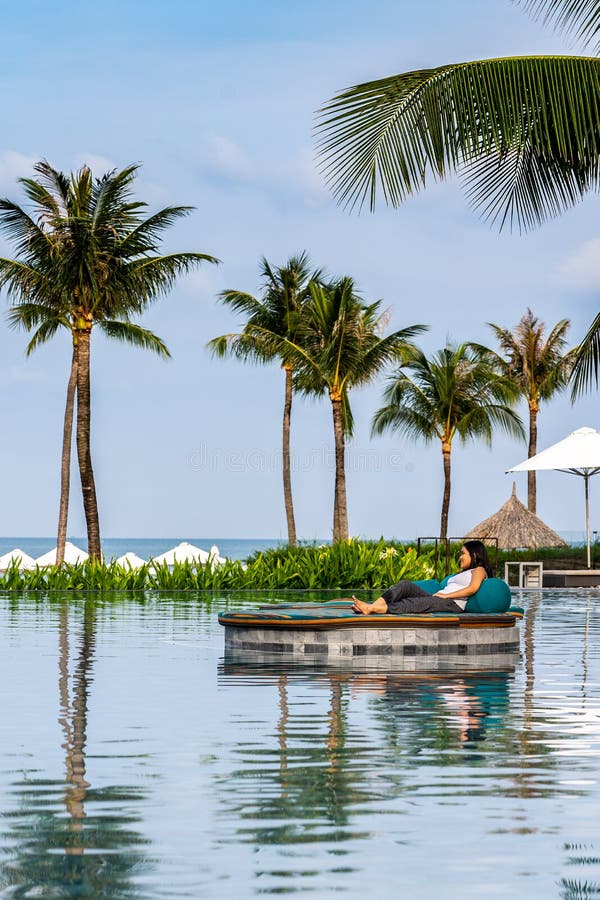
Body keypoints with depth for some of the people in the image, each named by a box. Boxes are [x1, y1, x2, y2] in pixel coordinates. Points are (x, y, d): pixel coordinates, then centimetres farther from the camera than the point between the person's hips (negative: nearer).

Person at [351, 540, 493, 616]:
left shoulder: (479, 570, 11)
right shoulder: (462, 573, 39)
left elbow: (473, 589, -10)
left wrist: (445, 595, -12)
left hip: (453, 604, -8)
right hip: (437, 599, 8)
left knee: (414, 603, -31)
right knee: (406, 585, -13)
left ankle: (373, 609, -49)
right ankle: (371, 606, -34)